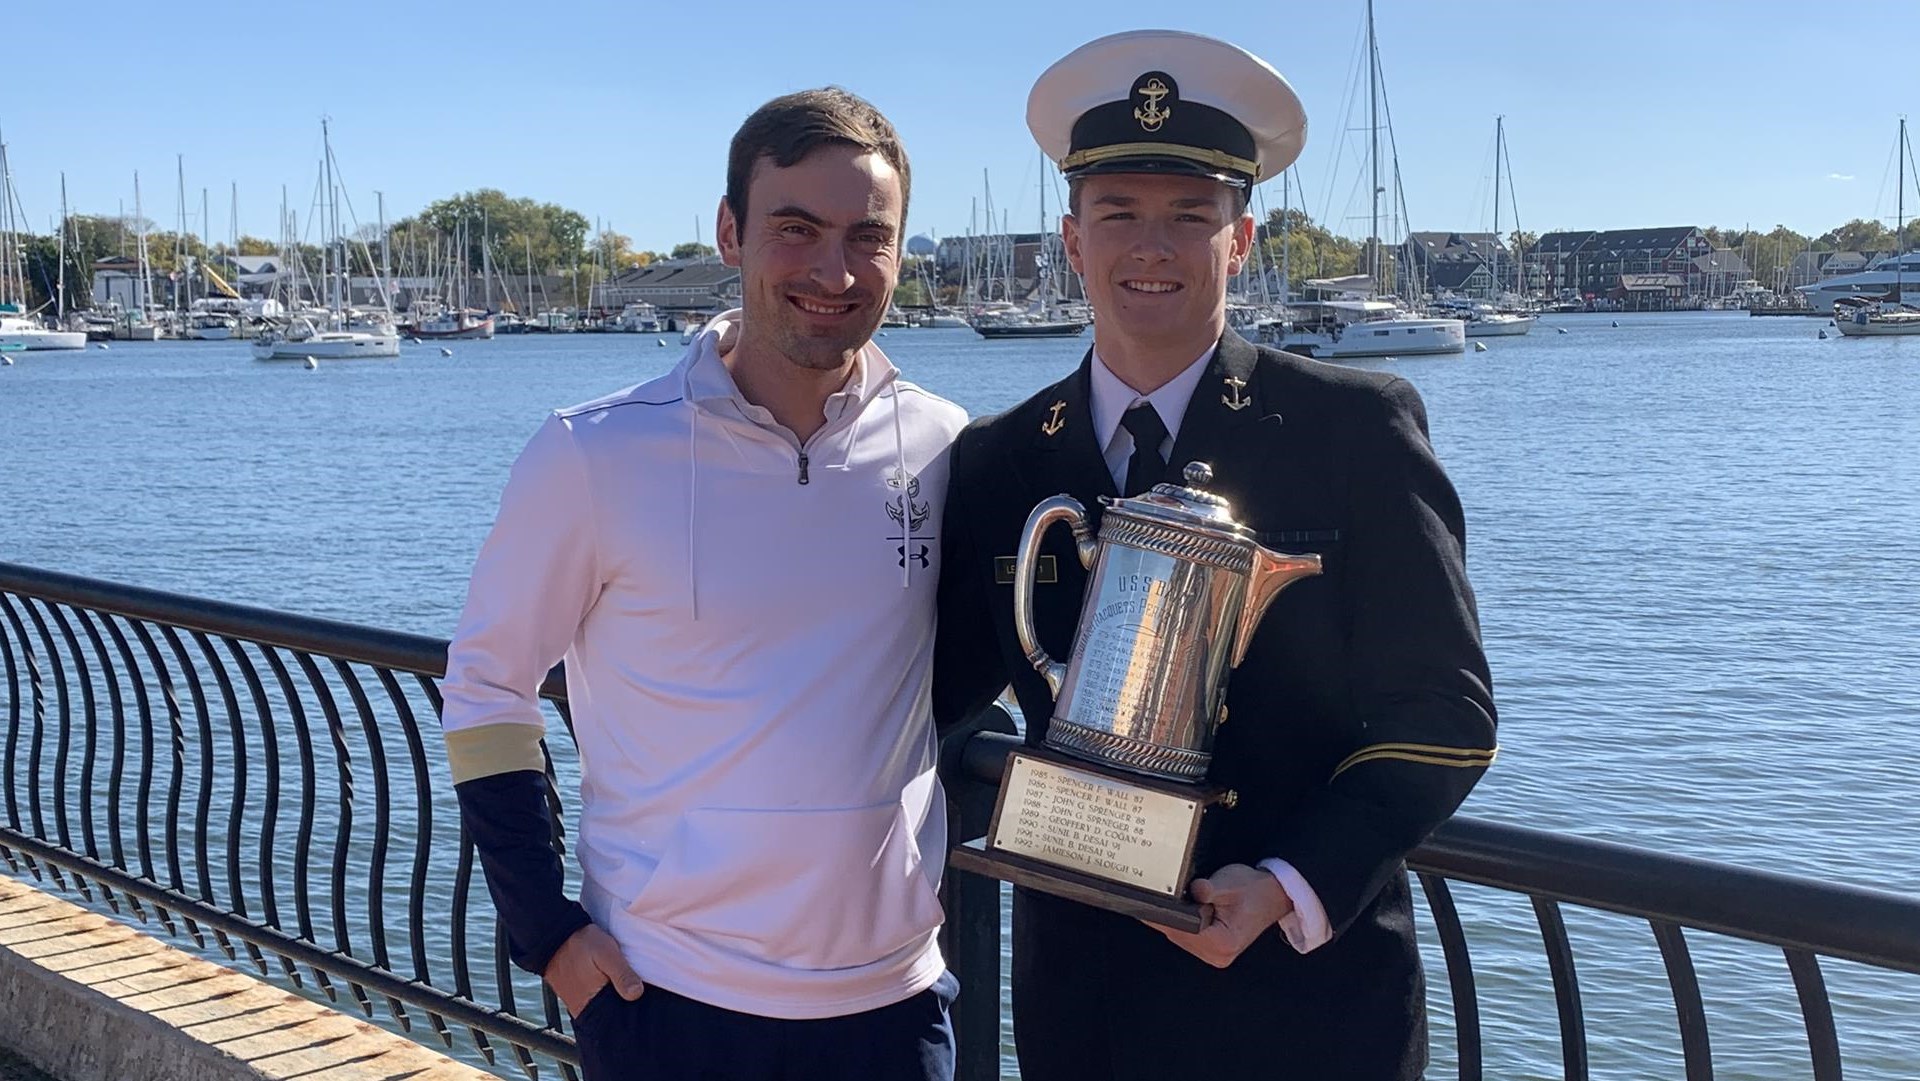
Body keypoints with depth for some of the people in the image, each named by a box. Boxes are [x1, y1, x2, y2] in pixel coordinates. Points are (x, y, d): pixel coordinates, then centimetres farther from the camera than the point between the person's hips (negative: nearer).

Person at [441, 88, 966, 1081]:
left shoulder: (945, 449, -3)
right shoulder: (596, 456, -11)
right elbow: (485, 691, -2)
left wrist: (949, 882, 7)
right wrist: (548, 933, -7)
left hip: (895, 994, 3)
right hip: (671, 1000, -2)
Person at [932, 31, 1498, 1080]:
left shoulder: (1358, 429, -6)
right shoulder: (996, 463, 2)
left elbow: (1441, 715, -7)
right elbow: (937, 690, 7)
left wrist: (1294, 887, -18)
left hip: (1308, 988, -2)